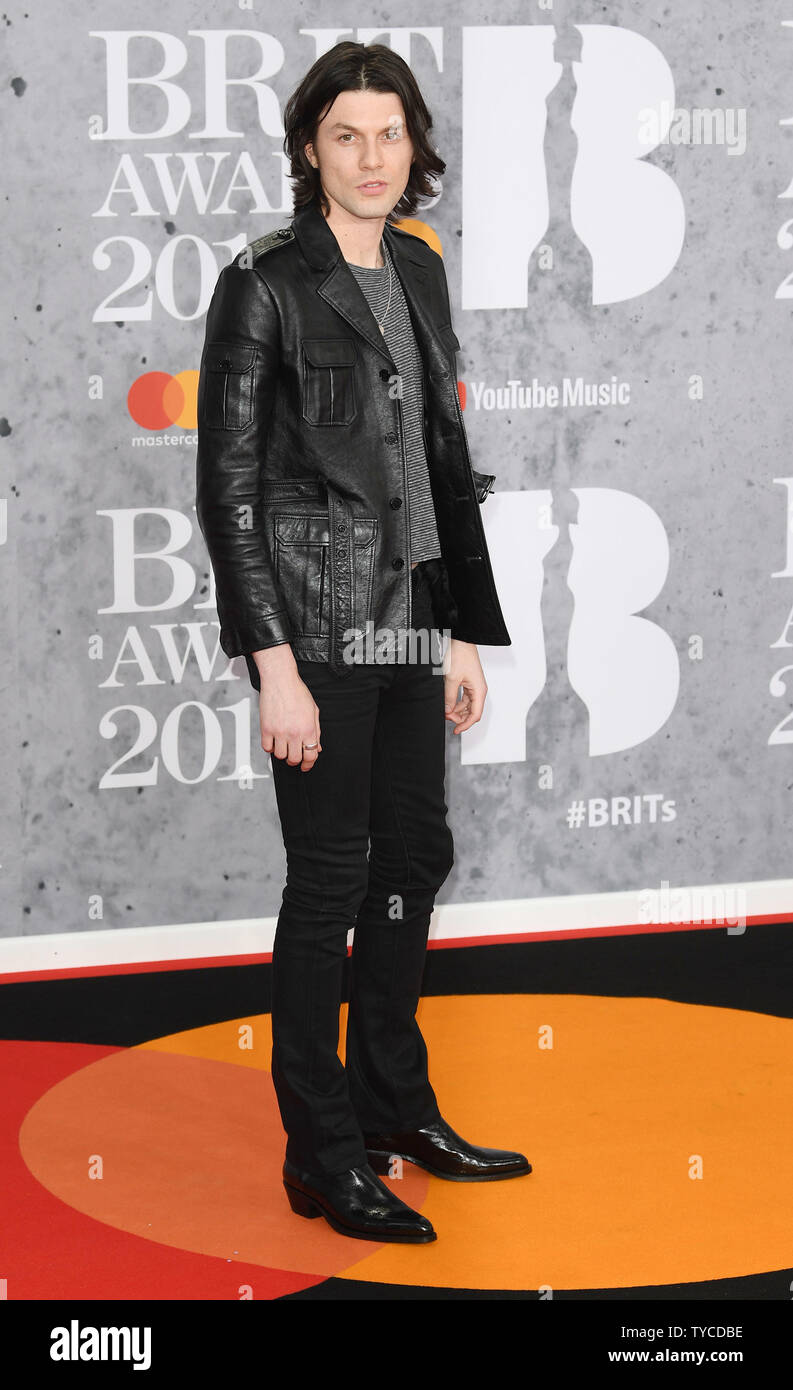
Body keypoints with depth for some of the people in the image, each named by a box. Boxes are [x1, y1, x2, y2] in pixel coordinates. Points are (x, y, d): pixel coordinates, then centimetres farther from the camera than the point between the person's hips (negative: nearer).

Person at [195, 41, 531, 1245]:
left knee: (414, 856, 14)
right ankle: (322, 1156, 9)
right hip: (320, 615, -7)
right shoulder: (266, 284, -10)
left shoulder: (418, 273, 10)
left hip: (409, 614, 7)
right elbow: (229, 484, -13)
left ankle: (395, 1106, 29)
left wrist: (466, 630, 13)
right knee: (332, 878, -2)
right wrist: (274, 668, -17)